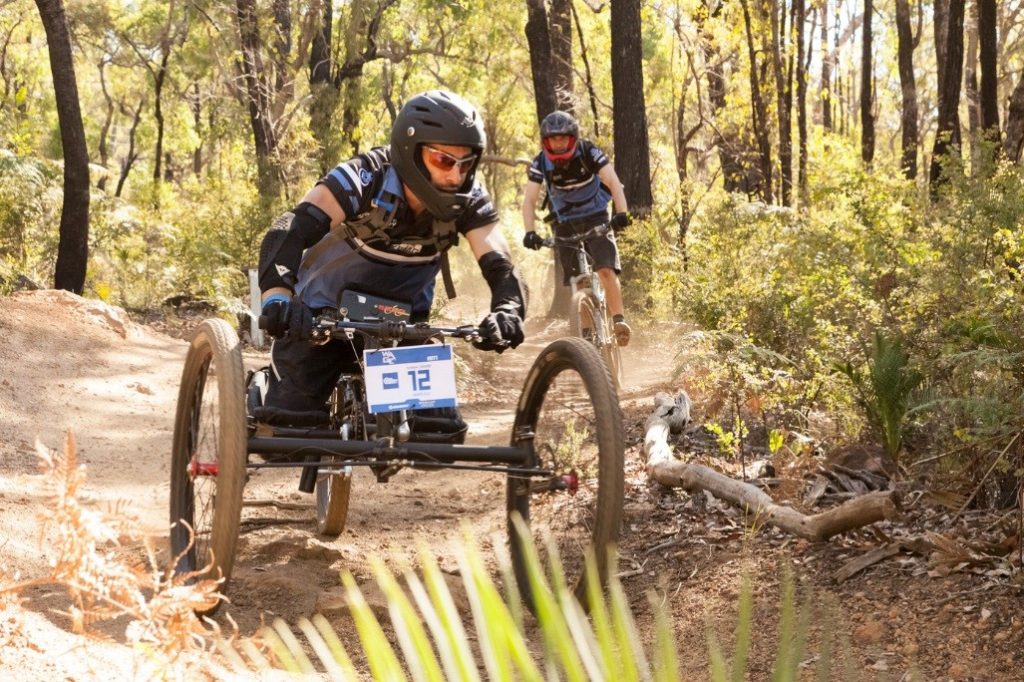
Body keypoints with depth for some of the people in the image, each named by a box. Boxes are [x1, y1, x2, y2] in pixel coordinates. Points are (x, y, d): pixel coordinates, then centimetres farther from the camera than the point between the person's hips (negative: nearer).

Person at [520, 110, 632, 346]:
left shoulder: (588, 152, -18)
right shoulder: (541, 163, -14)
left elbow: (613, 181, -27)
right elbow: (529, 199, -19)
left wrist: (622, 212, -43)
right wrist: (530, 232, -35)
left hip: (596, 218, -2)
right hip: (565, 224, 2)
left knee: (606, 271, -22)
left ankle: (619, 321, -22)